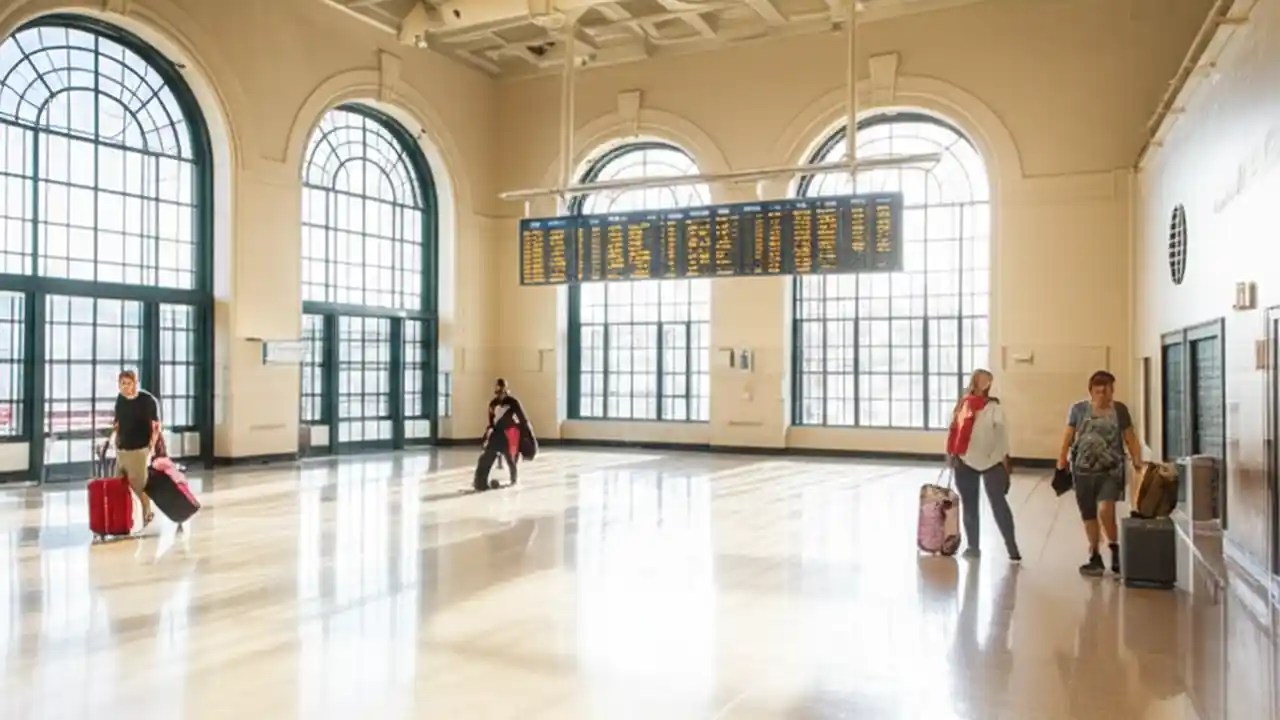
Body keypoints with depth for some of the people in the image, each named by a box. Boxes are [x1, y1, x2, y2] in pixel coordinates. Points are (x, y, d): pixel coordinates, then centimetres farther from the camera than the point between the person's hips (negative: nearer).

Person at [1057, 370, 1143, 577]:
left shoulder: (1120, 410, 3)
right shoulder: (1079, 409, 2)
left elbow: (1130, 439, 7)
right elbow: (1068, 436, 4)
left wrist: (1138, 461, 0)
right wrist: (1062, 459, -2)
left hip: (1111, 469, -1)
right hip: (1084, 470, 2)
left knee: (1105, 509, -20)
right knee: (1088, 515, 8)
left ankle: (1115, 548, 4)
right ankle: (1095, 557, 22)